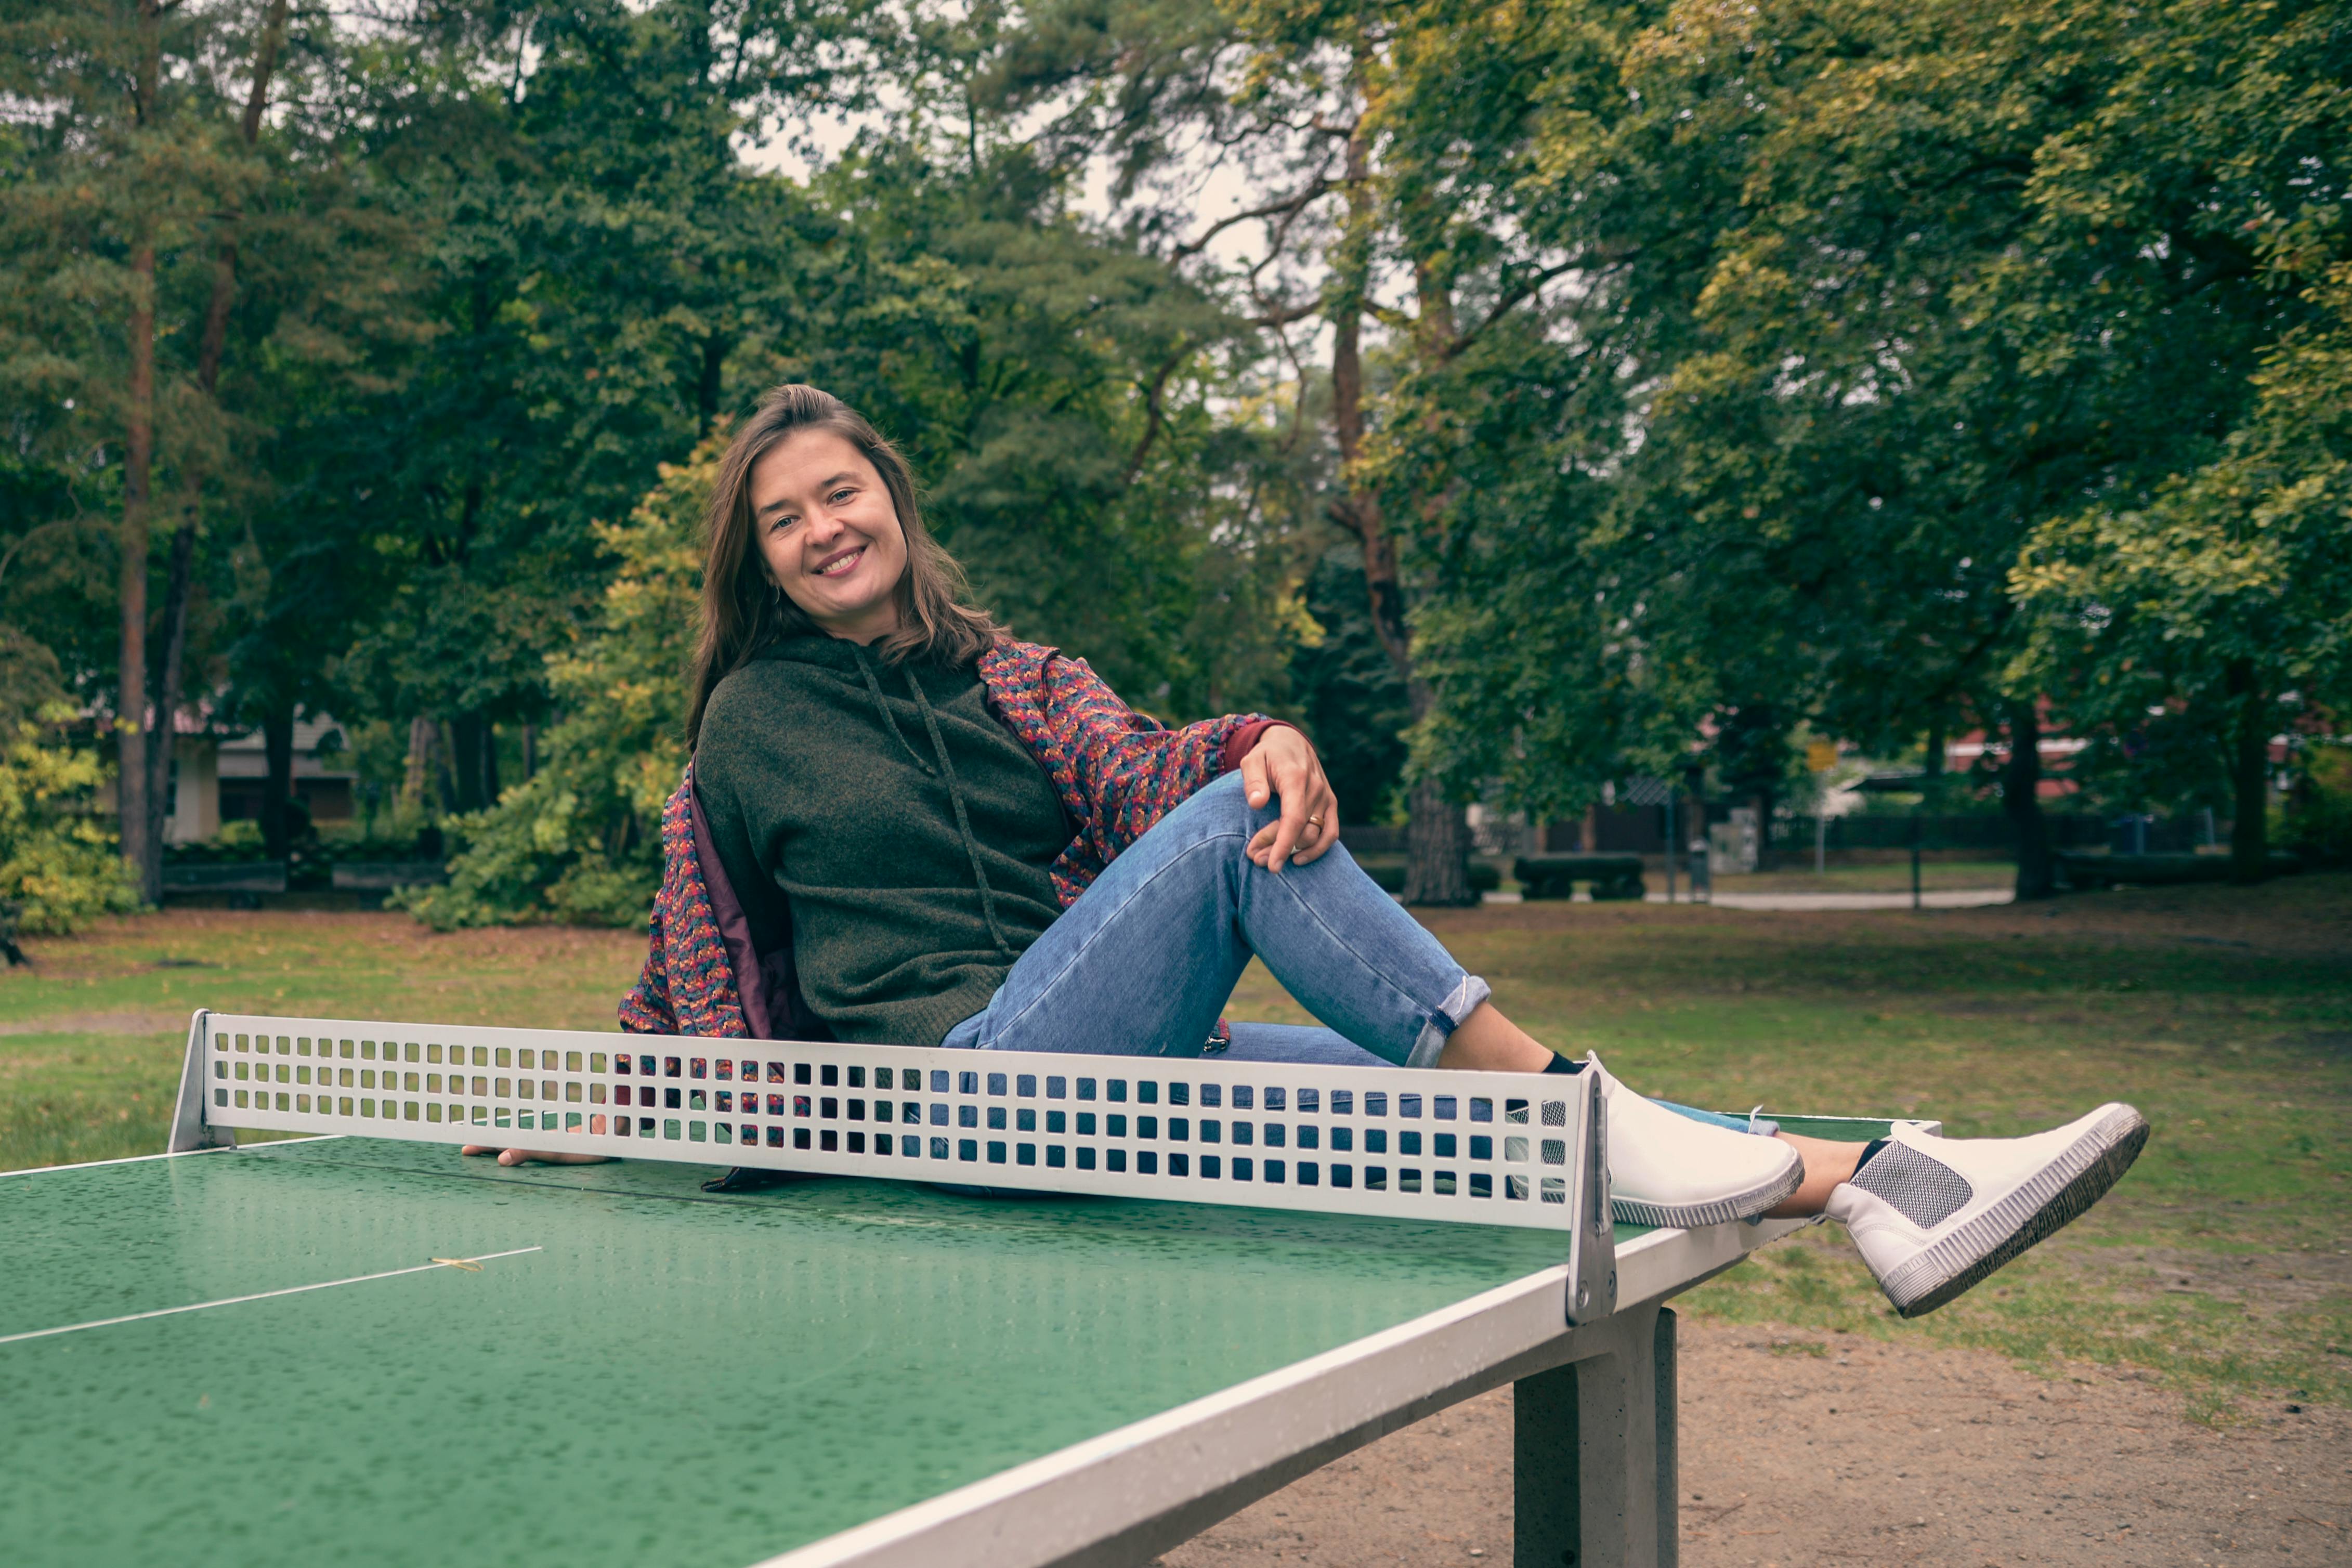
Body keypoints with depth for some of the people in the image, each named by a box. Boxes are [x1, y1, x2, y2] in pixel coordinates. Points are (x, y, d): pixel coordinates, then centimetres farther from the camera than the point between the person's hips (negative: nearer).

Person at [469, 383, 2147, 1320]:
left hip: (1125, 1059, 4)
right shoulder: (750, 725, 11)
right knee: (1232, 833, -27)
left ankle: (1860, 1184, -27)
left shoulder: (1013, 677, 19)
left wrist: (1265, 746, -21)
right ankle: (1578, 1099, -30)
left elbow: (1133, 767, -1)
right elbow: (698, 966, 20)